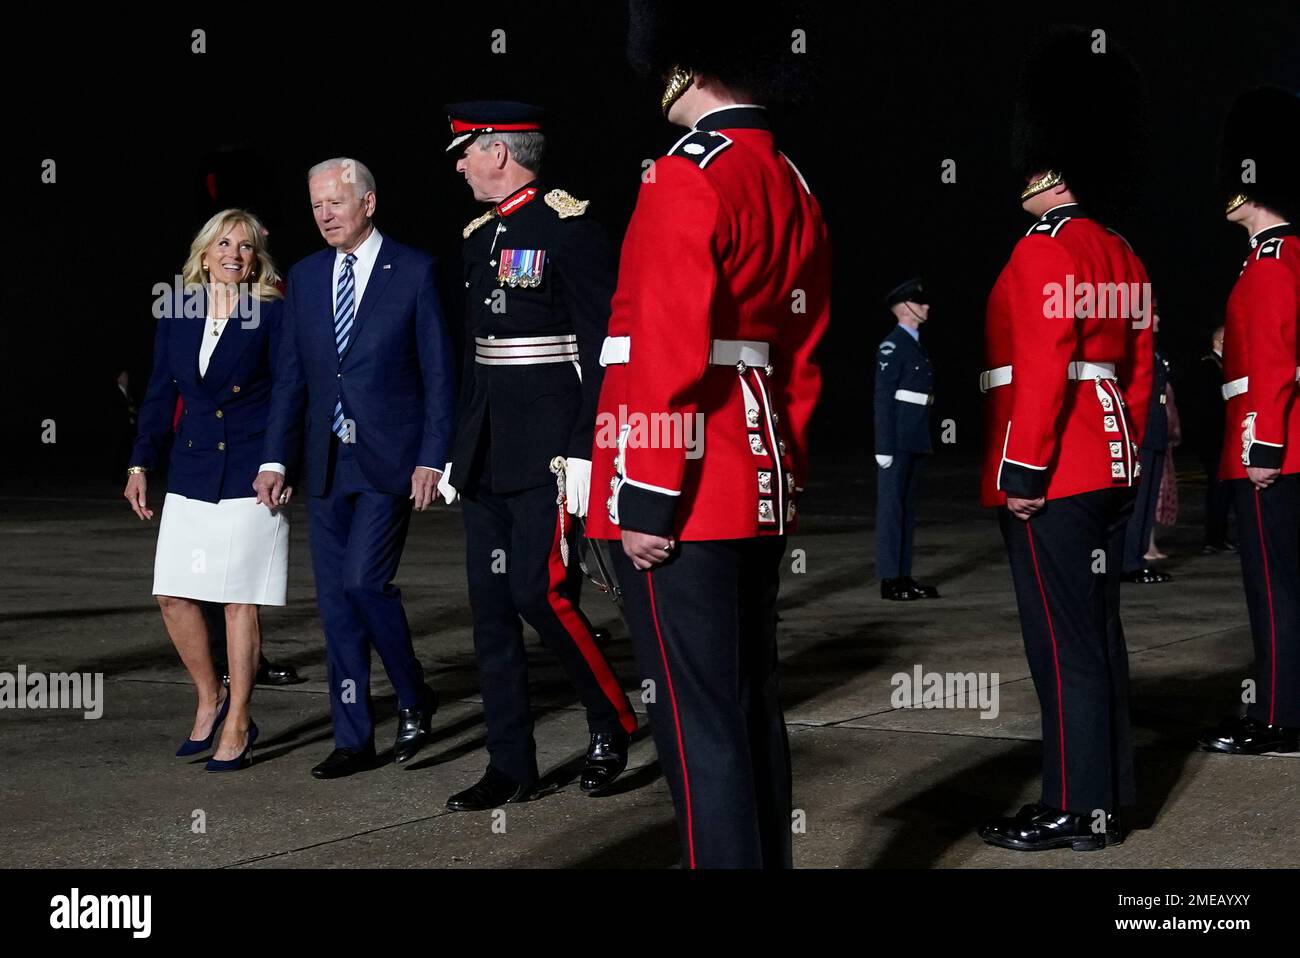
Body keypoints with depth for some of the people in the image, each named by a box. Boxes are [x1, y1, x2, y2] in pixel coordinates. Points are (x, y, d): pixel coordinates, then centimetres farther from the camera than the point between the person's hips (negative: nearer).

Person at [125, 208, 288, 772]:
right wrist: (141, 464, 8)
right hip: (190, 476, 5)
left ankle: (236, 727, 9)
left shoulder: (271, 313, -3)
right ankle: (210, 701, 23)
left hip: (249, 477, -5)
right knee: (173, 594, 2)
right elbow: (160, 394, 14)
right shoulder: (178, 314, 9)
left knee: (240, 602, -1)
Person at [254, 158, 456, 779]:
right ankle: (353, 740, 14)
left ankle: (414, 698, 8)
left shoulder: (414, 272, -3)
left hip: (389, 461, -5)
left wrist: (431, 458, -10)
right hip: (326, 464, 5)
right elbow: (290, 377, 12)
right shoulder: (305, 278, 11)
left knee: (364, 581, -16)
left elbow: (437, 373, -4)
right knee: (335, 600, 6)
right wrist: (275, 459, 5)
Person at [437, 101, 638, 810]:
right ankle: (511, 767, 13)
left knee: (539, 589, -12)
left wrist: (585, 452, -18)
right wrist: (459, 451, 17)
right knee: (491, 606, 6)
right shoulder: (481, 236, 15)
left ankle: (612, 720, 12)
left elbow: (604, 347, -13)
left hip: (548, 448, -8)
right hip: (486, 451, 8)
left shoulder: (568, 228, -9)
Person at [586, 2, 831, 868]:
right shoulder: (794, 189, 14)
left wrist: (646, 500, -17)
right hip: (758, 493, 9)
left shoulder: (688, 177, -14)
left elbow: (670, 355, -19)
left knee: (697, 721, -4)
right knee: (750, 701, 15)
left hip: (683, 499, -9)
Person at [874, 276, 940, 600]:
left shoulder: (916, 345, 17)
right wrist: (884, 447, -18)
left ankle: (904, 575, 13)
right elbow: (883, 397, -14)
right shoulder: (891, 345, -10)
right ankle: (889, 579, -3)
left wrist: (923, 440, 16)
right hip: (896, 439, -9)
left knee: (907, 505, 9)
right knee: (891, 504, -5)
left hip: (915, 439, 9)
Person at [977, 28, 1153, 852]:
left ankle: (1076, 808, 2)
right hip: (1109, 470, 9)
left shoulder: (1046, 252, -14)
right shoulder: (1123, 258, 14)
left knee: (1062, 641, -4)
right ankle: (1112, 792, 20)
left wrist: (1022, 473, -18)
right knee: (1097, 631, 13)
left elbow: (1041, 371, -20)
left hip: (1053, 477, -9)